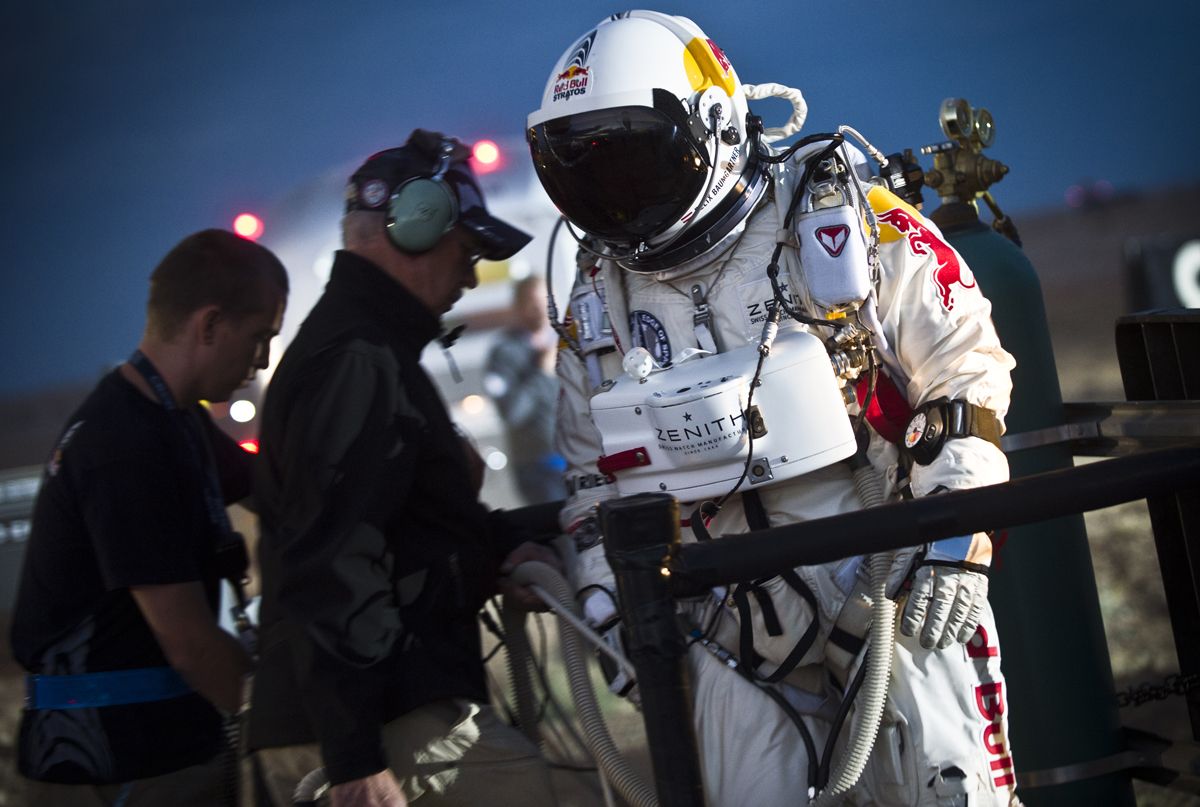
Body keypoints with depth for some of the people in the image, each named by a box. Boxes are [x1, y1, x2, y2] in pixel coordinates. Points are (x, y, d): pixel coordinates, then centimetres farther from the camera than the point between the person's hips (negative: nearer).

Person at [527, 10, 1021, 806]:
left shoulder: (842, 221, -9)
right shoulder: (599, 302, 6)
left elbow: (968, 369, -5)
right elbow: (593, 480, 17)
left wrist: (956, 540, -12)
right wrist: (614, 607, 8)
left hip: (900, 597, -4)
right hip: (740, 625, 4)